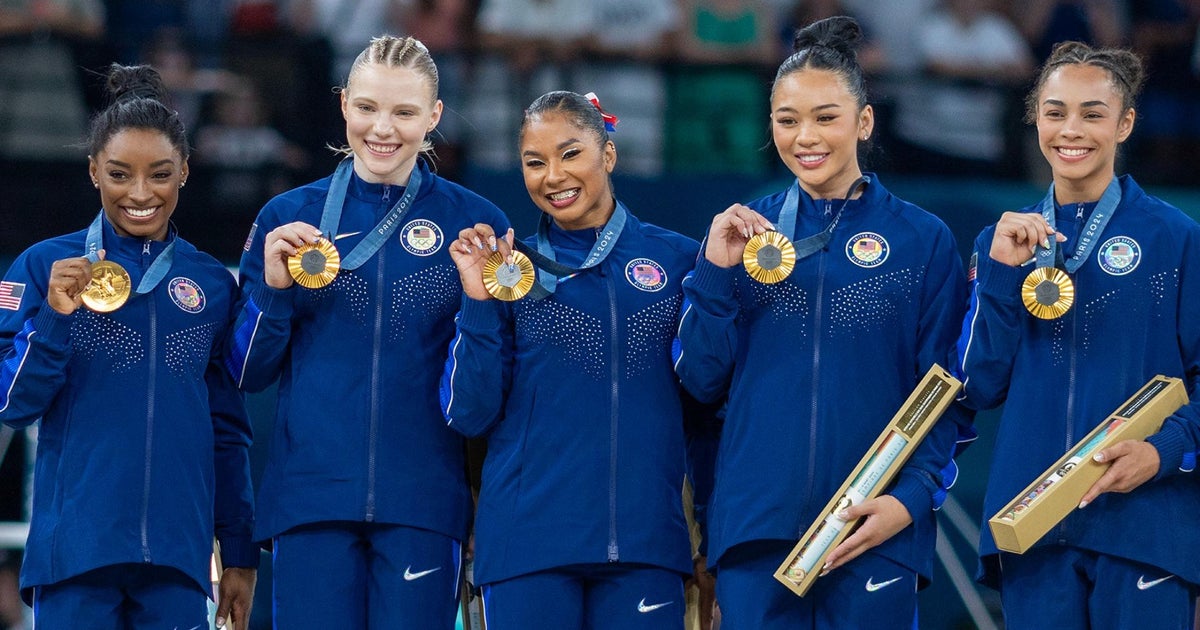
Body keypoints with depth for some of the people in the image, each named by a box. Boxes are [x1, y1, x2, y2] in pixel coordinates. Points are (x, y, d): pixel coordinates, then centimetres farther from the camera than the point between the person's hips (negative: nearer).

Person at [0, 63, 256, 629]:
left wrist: (240, 555, 13)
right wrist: (55, 317, -15)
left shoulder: (211, 284, 11)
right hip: (74, 555, -2)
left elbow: (229, 432, 15)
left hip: (178, 558, 2)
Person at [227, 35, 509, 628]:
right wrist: (272, 287, -6)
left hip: (422, 504, -1)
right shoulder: (288, 218, 7)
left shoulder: (474, 223, 4)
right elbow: (249, 374, 9)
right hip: (310, 494, 1)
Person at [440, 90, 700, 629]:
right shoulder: (506, 268, 7)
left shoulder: (676, 260, 7)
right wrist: (477, 301, -8)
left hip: (644, 541, 1)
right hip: (530, 540, -1)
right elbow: (468, 415, 0)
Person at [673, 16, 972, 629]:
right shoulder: (743, 231, 9)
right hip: (755, 528, 2)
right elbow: (703, 382, 7)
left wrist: (912, 498, -11)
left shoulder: (922, 240, 3)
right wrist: (715, 273, -6)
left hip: (872, 533, -1)